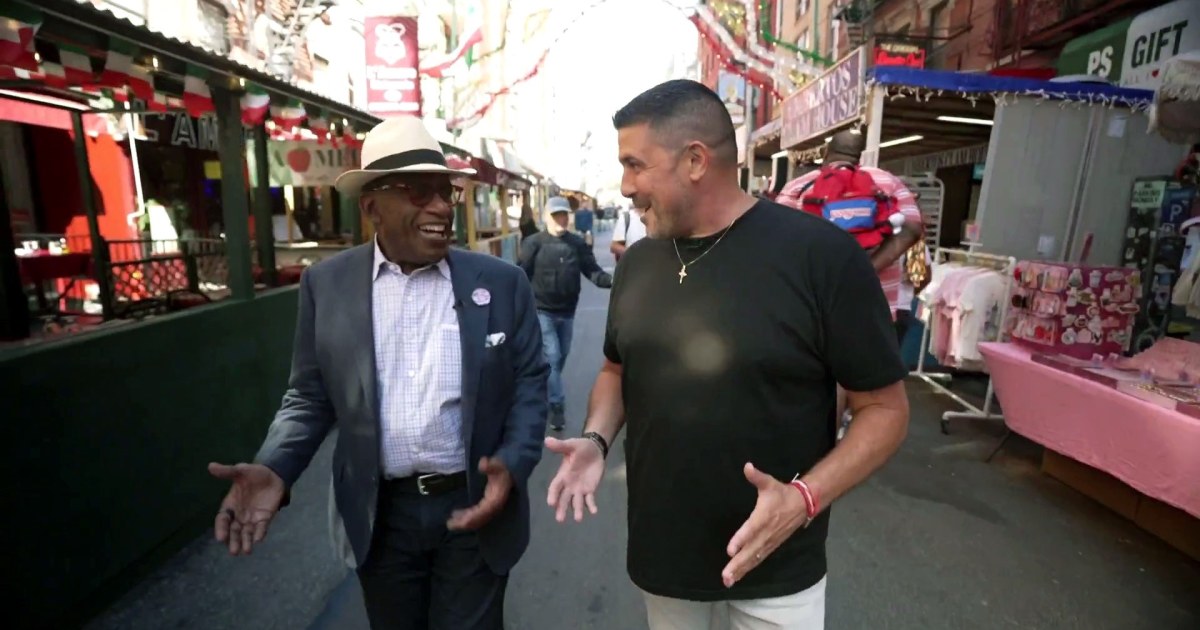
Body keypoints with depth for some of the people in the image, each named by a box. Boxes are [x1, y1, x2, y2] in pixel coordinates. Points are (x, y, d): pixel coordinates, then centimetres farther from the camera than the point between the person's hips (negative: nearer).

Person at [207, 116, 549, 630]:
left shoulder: (501, 283, -7)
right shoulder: (326, 284, -3)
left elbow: (529, 383, -4)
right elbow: (310, 396, 2)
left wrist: (512, 465, -18)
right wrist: (274, 470, -14)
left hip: (476, 507, -1)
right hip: (380, 515, 2)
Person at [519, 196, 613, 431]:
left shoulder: (577, 243, 0)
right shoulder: (534, 243, -9)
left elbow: (591, 270, -4)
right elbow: (522, 275, -9)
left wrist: (610, 280, -22)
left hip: (567, 311, 4)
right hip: (542, 310, -4)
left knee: (562, 356, 18)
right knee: (552, 356, -5)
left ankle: (547, 393, 41)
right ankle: (557, 406, 6)